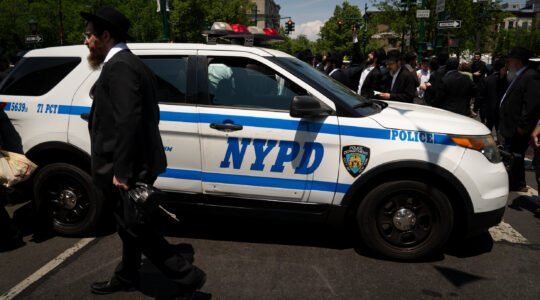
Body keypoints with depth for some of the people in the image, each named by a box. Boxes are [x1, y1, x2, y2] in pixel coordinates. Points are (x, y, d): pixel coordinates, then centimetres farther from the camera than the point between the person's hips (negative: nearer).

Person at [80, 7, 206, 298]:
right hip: (138, 163, 11)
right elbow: (149, 114, 19)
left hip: (128, 168, -11)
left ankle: (187, 276, 10)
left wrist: (122, 171, -22)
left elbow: (128, 120, -26)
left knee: (136, 228, -1)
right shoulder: (132, 63, 15)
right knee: (130, 225, 22)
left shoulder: (118, 66, -17)